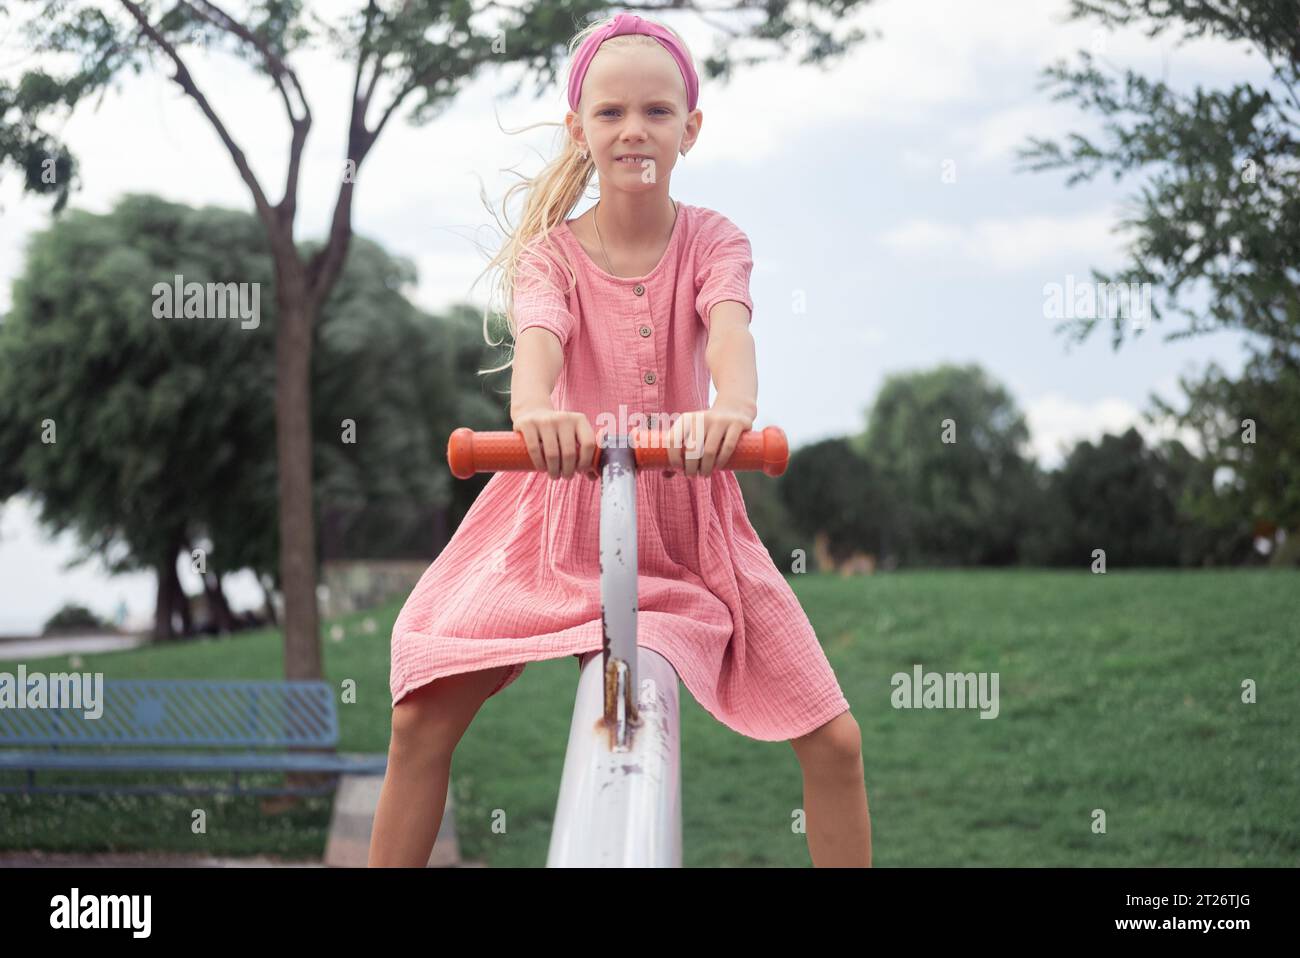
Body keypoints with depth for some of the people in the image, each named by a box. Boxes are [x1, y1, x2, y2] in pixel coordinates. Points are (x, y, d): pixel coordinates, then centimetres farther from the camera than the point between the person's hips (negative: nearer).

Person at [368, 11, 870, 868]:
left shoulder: (713, 241, -3)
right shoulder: (552, 251, -4)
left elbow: (728, 331, -25)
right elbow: (538, 339, -26)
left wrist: (732, 409, -50)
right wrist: (535, 409, -51)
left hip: (688, 521, 0)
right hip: (561, 515, 0)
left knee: (835, 742, -7)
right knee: (420, 722, -11)